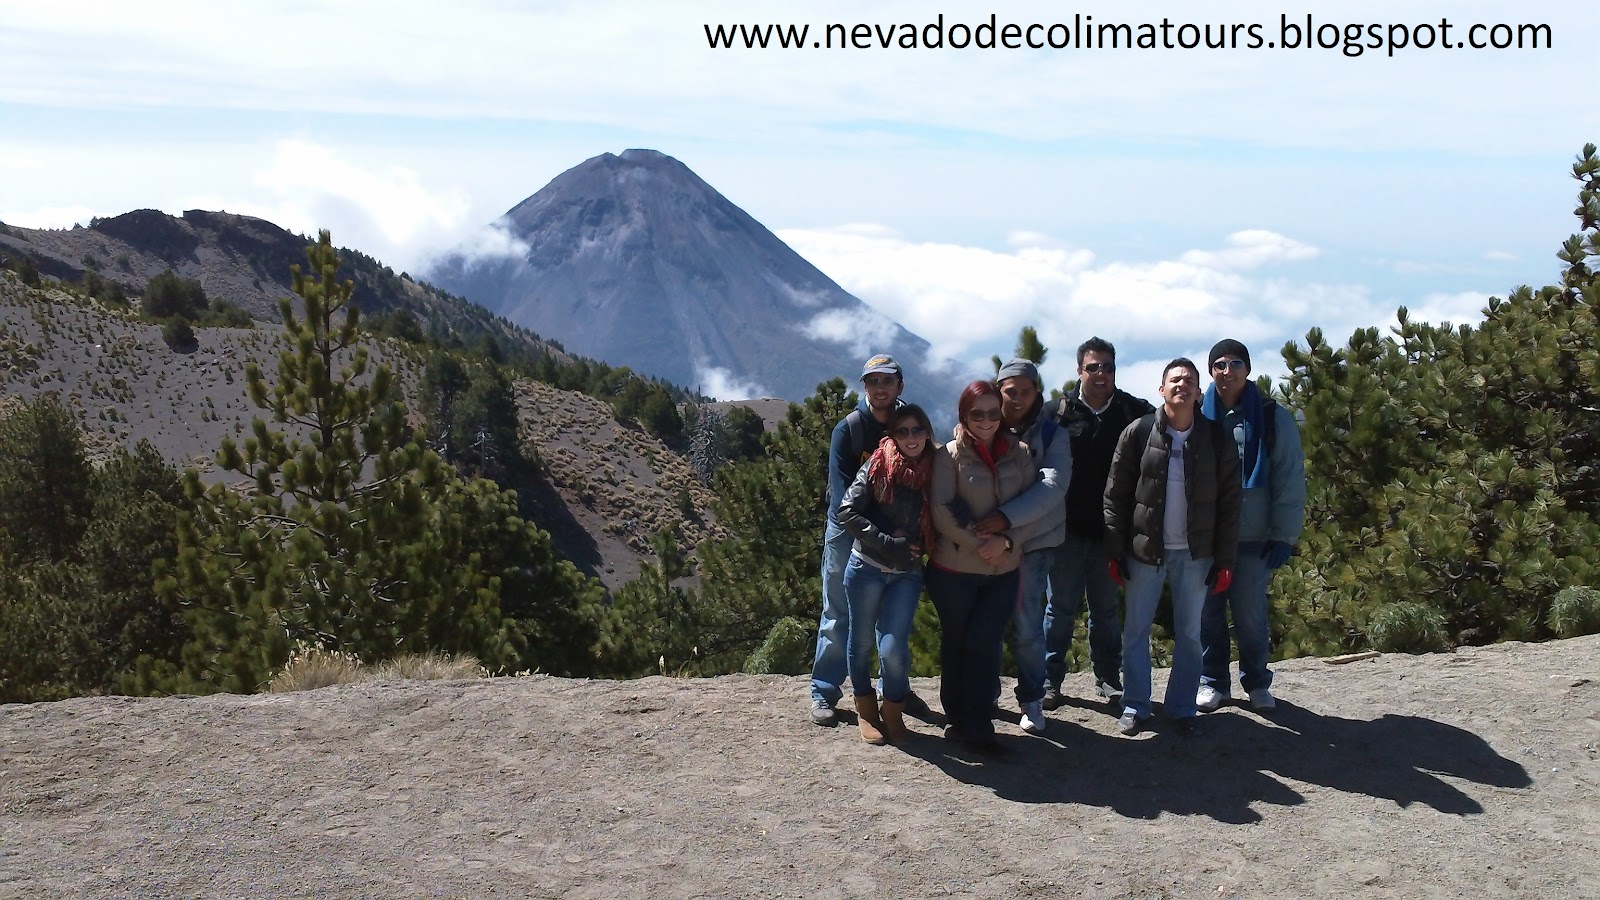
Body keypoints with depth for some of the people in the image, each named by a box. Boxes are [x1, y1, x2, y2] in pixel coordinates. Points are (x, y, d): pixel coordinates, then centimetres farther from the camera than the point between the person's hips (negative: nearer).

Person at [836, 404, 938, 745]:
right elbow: (847, 512, -12)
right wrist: (888, 544, -16)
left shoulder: (935, 471, 1)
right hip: (866, 569, -1)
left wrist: (916, 546, -4)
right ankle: (866, 710, 31)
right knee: (863, 642, 10)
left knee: (893, 647, -9)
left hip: (908, 574, 1)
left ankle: (893, 711, 16)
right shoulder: (877, 466, -7)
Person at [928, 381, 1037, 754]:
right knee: (956, 644, 9)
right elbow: (942, 513, -11)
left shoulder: (1019, 453, 5)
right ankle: (960, 720, 24)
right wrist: (980, 543, -16)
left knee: (984, 644, -2)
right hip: (955, 569, -2)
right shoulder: (950, 456, -5)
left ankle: (976, 727, 8)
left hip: (1004, 570, 2)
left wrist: (1005, 540, -13)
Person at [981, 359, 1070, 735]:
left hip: (1032, 542, -2)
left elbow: (1053, 485, -15)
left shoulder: (1051, 434, -1)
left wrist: (1007, 517, -28)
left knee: (1027, 627, -2)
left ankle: (1031, 700, 17)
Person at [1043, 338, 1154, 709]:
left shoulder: (1135, 412, -1)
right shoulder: (1061, 412, -5)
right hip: (1069, 526, -1)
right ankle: (1049, 679, 15)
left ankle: (1108, 678, 25)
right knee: (1061, 606, 7)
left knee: (1107, 608, 14)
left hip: (1111, 527, 2)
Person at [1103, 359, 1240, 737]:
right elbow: (1116, 495, -3)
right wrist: (1115, 551, -6)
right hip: (1145, 550, -1)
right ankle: (1134, 706, 18)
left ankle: (1182, 709, 20)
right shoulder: (1138, 433, -4)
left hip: (1195, 553, 1)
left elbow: (1229, 503, 0)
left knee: (1189, 634, 9)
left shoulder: (1217, 439, -2)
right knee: (1136, 630, 6)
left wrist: (1224, 560, -3)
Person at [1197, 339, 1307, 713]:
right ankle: (1212, 681, 21)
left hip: (1253, 537, -1)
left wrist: (1285, 536, -7)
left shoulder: (1274, 418, 0)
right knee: (1208, 611, 6)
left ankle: (1257, 682, 22)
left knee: (1251, 613, 3)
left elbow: (1290, 481, -2)